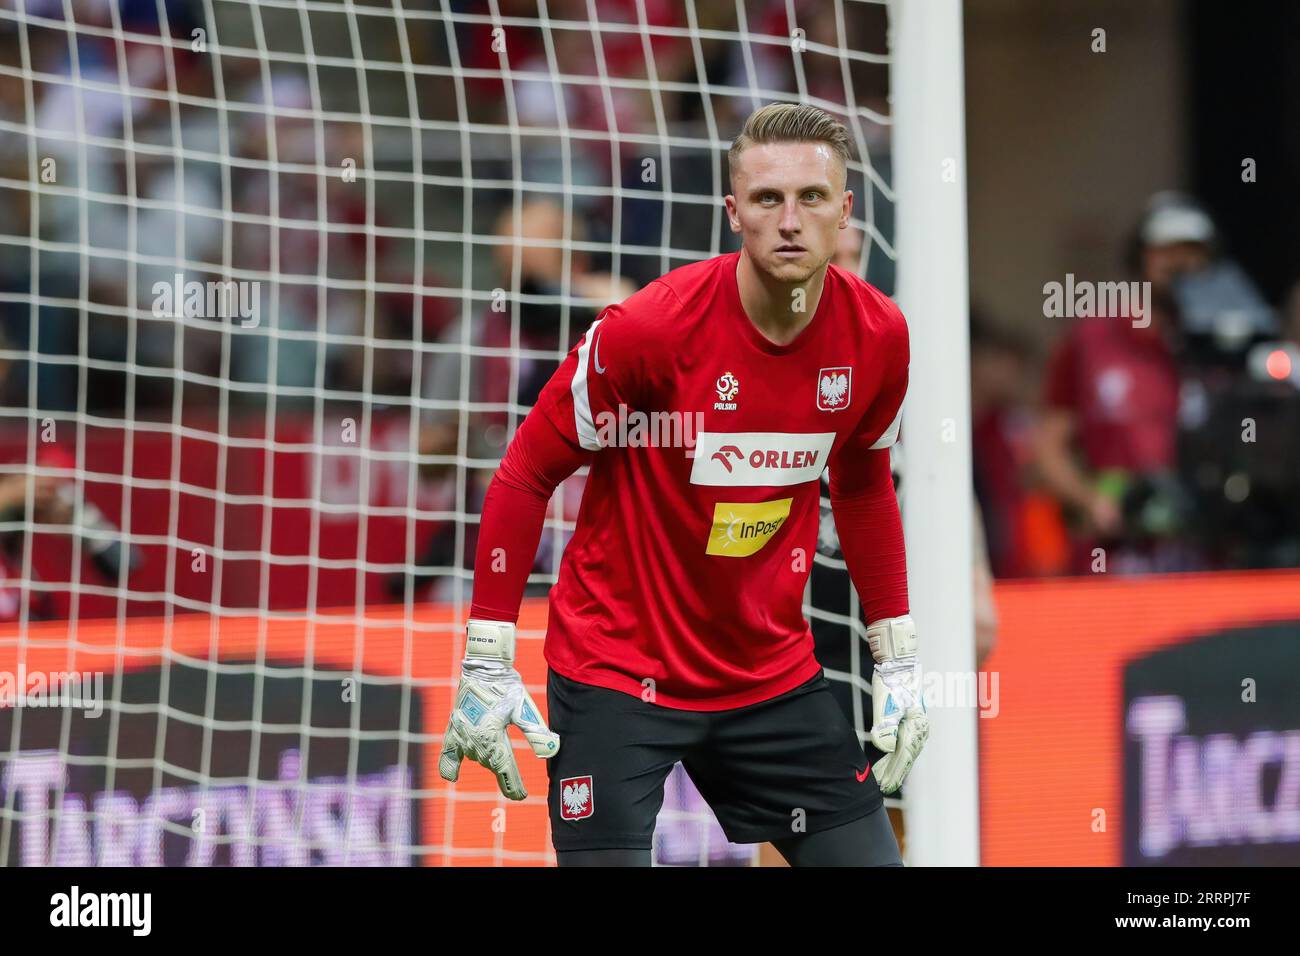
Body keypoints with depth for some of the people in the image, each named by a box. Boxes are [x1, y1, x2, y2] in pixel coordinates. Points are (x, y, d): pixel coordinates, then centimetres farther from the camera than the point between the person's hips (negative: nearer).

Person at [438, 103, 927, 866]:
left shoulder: (878, 336, -6)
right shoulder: (651, 328, -20)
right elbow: (527, 474, -11)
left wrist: (897, 659, 12)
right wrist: (487, 666, -12)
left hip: (774, 674, 4)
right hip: (614, 674, -4)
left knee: (869, 855, 2)